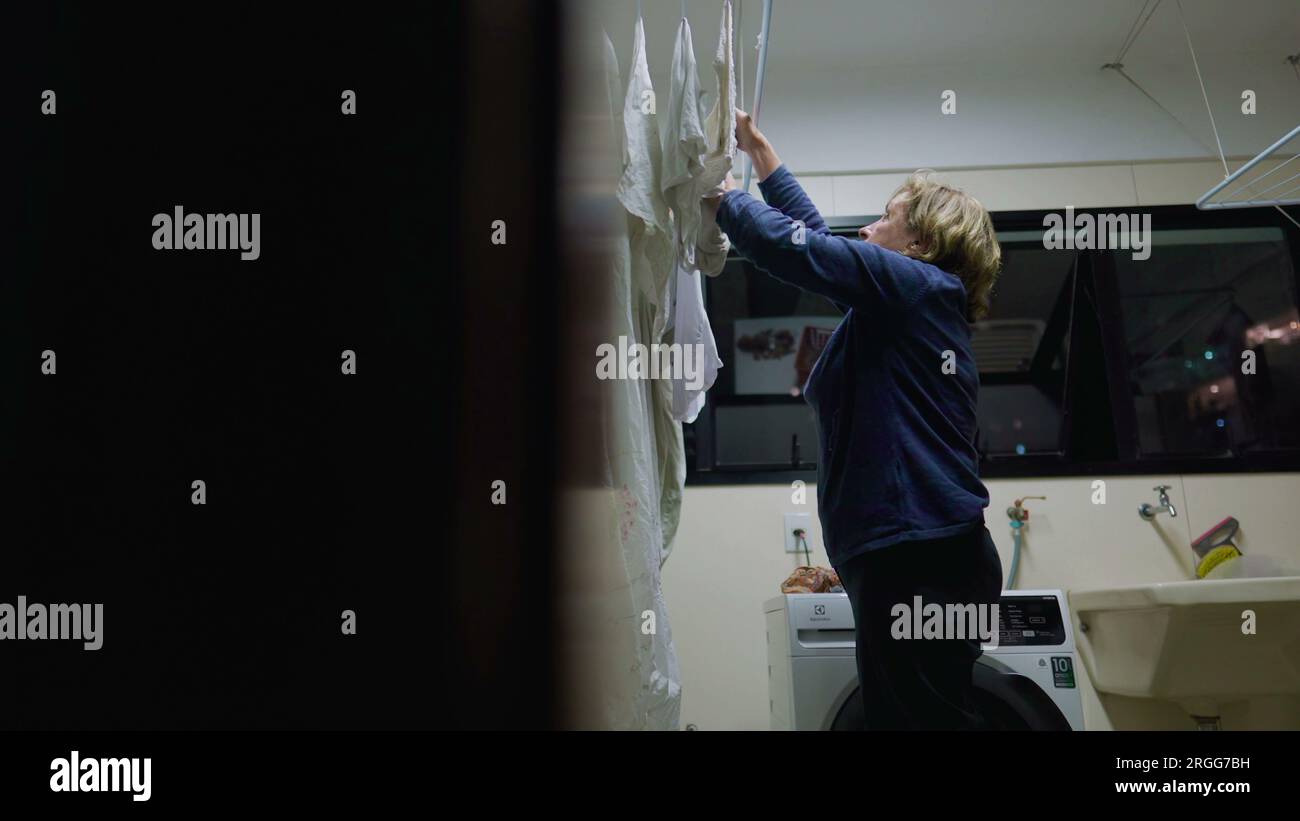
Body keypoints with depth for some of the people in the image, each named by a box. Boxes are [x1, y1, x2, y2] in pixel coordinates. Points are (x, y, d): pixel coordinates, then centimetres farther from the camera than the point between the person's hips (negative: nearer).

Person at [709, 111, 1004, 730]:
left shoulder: (919, 284, -5)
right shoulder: (905, 304, 21)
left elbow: (791, 246, -14)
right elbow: (817, 235, 28)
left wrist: (720, 195, 4)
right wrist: (757, 148, 33)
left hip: (919, 558, -10)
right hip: (912, 554, 10)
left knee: (923, 716, -6)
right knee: (899, 710, 13)